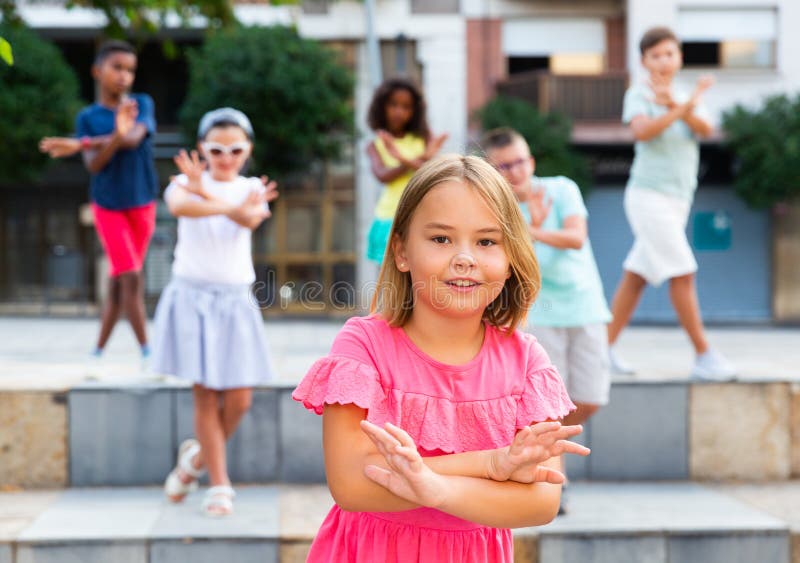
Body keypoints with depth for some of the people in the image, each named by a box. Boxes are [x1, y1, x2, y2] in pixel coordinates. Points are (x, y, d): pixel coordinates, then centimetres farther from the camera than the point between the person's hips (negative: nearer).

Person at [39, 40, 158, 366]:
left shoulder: (143, 104, -3)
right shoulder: (87, 118, -4)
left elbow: (134, 139, -23)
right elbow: (94, 165, -17)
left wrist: (79, 144, -29)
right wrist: (116, 136, -36)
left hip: (142, 205, 2)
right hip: (108, 206, -2)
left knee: (118, 281, 6)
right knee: (131, 277, -11)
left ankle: (99, 349, 16)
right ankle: (146, 350, -6)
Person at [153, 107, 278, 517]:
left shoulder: (252, 188, 5)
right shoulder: (185, 181, -1)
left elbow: (250, 220, -19)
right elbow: (178, 206, -27)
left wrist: (204, 192, -34)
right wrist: (231, 207, -40)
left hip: (234, 301, 2)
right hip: (192, 296, -2)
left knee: (239, 400, -1)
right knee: (205, 394, 0)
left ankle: (198, 455, 27)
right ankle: (219, 484, 12)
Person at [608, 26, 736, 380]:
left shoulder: (685, 99, 14)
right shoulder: (638, 95, -3)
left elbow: (706, 129, -6)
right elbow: (642, 130, -24)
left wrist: (675, 105, -24)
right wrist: (684, 106, -32)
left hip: (677, 201, 7)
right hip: (648, 195, -7)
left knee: (636, 277, 9)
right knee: (683, 274, -11)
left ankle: (605, 348, 16)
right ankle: (704, 356, -8)